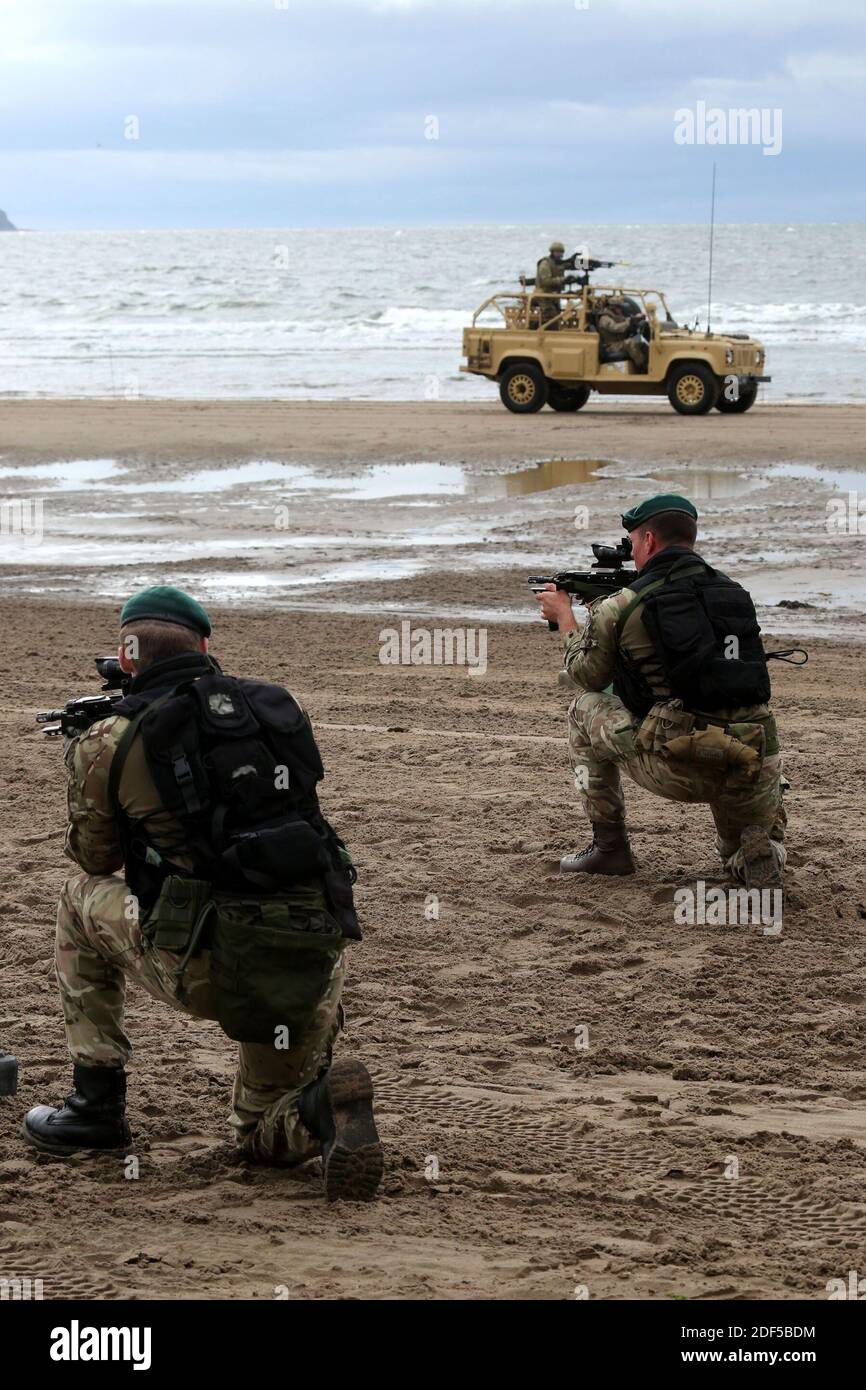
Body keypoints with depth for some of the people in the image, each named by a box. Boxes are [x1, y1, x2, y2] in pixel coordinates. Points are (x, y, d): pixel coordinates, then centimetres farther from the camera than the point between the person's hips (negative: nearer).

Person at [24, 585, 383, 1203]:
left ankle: (97, 1105, 25)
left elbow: (97, 857, 17)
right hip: (314, 961, 4)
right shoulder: (276, 705, 10)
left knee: (83, 899, 27)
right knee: (266, 1138, 28)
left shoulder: (108, 744, -1)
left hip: (207, 970, -4)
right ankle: (325, 1109, -9)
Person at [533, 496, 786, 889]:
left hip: (678, 769, -4)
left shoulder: (623, 607, -2)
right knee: (745, 853, 36)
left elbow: (588, 676, 17)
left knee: (585, 709, 22)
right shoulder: (735, 592, 11)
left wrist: (564, 618, 35)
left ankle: (609, 845, 22)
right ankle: (764, 857, 1)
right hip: (757, 775, 4)